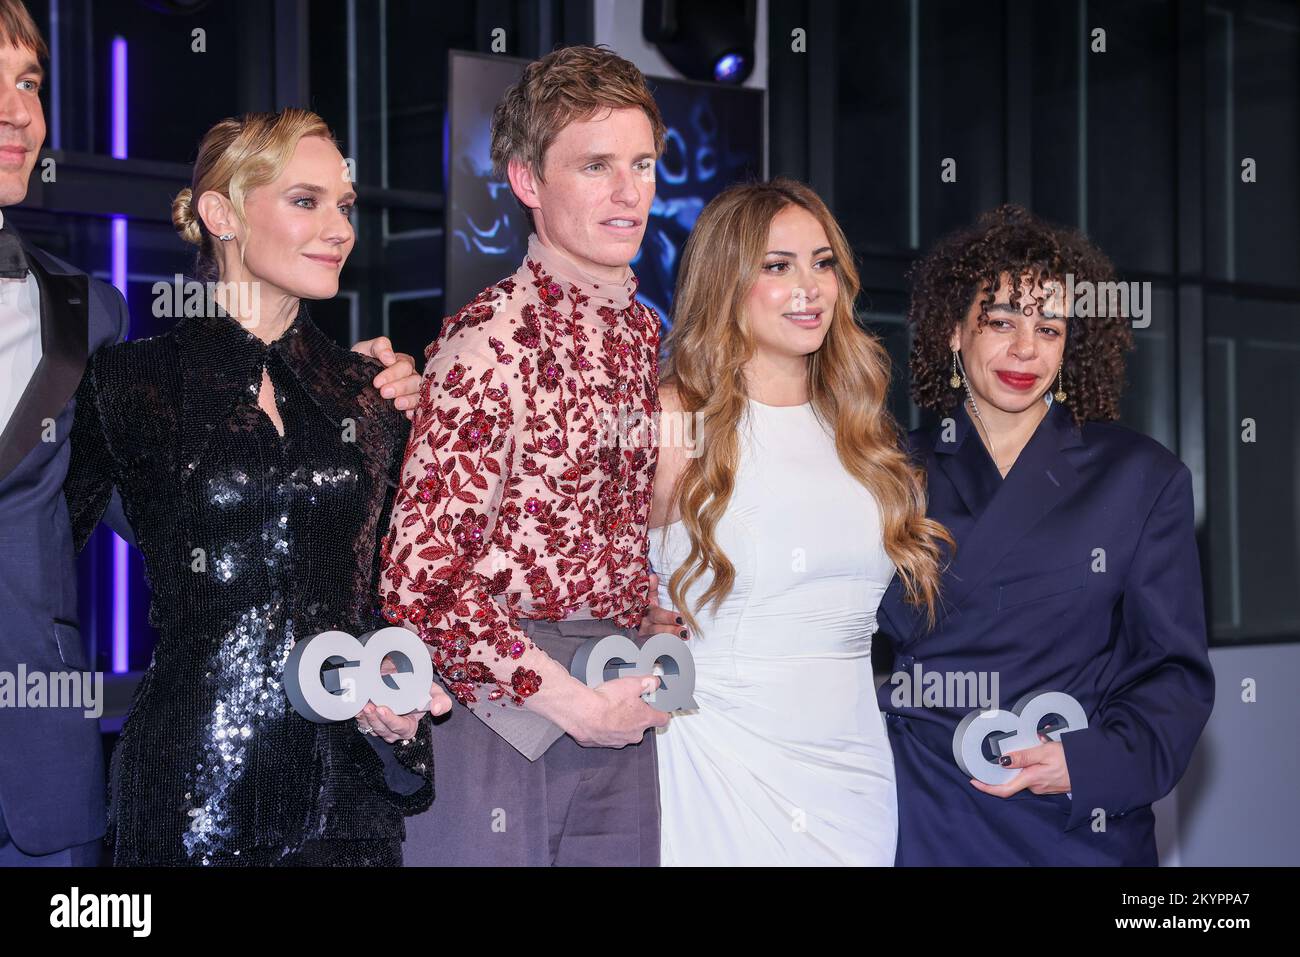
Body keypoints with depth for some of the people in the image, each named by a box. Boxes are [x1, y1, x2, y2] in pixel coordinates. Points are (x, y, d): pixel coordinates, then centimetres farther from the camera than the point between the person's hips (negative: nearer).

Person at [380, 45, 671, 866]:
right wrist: (572, 700, -14)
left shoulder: (643, 330, 10)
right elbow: (421, 578, -19)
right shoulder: (493, 340, -14)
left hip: (618, 712, 7)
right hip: (503, 711, -7)